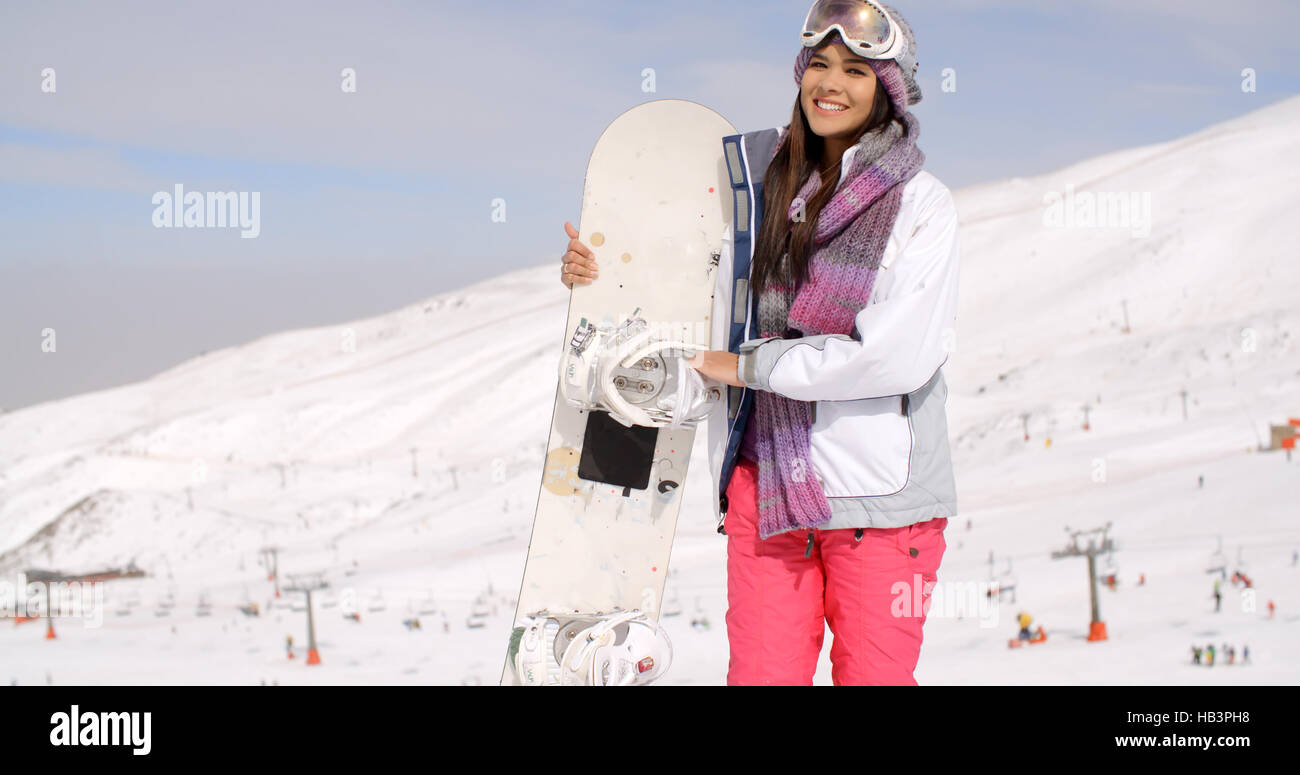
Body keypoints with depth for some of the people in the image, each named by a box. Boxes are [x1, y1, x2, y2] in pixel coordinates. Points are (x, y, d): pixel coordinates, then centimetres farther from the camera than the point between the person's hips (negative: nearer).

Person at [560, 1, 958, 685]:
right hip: (764, 480, 3)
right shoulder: (757, 180, 7)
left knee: (873, 675, 5)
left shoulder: (922, 204, -6)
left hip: (878, 492, -3)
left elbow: (897, 355, -17)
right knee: (761, 674, 5)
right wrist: (595, 272, 3)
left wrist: (750, 366, -12)